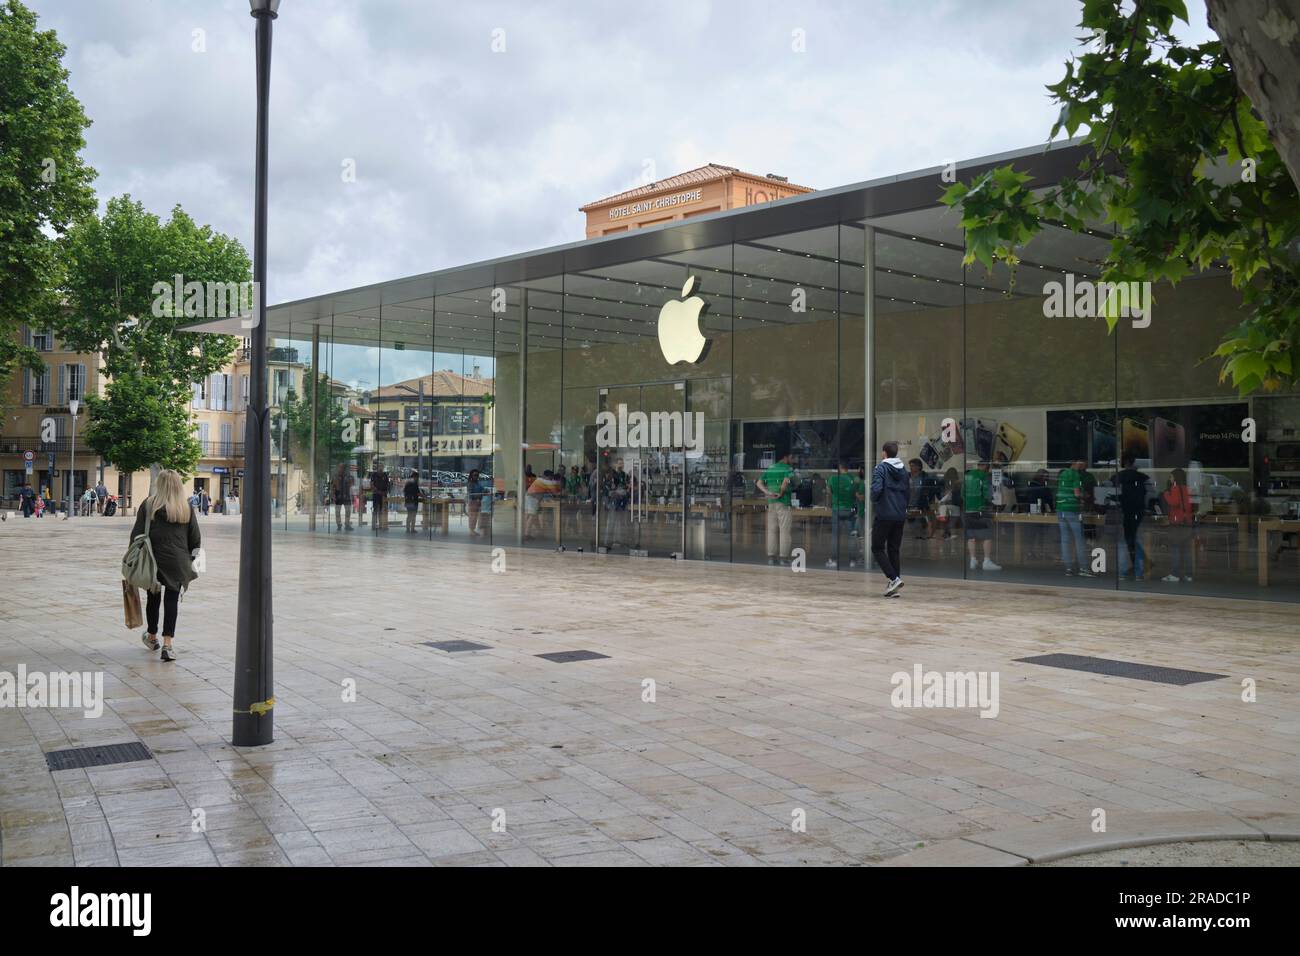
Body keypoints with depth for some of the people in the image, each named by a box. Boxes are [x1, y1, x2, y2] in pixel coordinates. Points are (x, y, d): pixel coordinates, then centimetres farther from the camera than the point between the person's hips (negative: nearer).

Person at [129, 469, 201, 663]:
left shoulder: (148, 505, -1)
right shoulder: (187, 508, 2)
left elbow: (137, 534, -1)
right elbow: (195, 539, 5)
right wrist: (190, 561, 15)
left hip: (153, 559, 0)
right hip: (178, 562, 0)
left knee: (153, 597, 17)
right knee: (171, 600, 0)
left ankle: (152, 637, 36)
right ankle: (167, 645, -8)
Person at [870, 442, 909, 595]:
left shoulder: (880, 468, -9)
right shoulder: (903, 470, 11)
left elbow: (876, 489, -21)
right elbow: (907, 491, 14)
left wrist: (874, 501, -1)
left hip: (884, 515, -6)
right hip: (900, 516, 6)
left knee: (877, 549, 4)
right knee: (894, 550, 10)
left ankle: (893, 578, -12)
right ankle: (893, 587, 8)